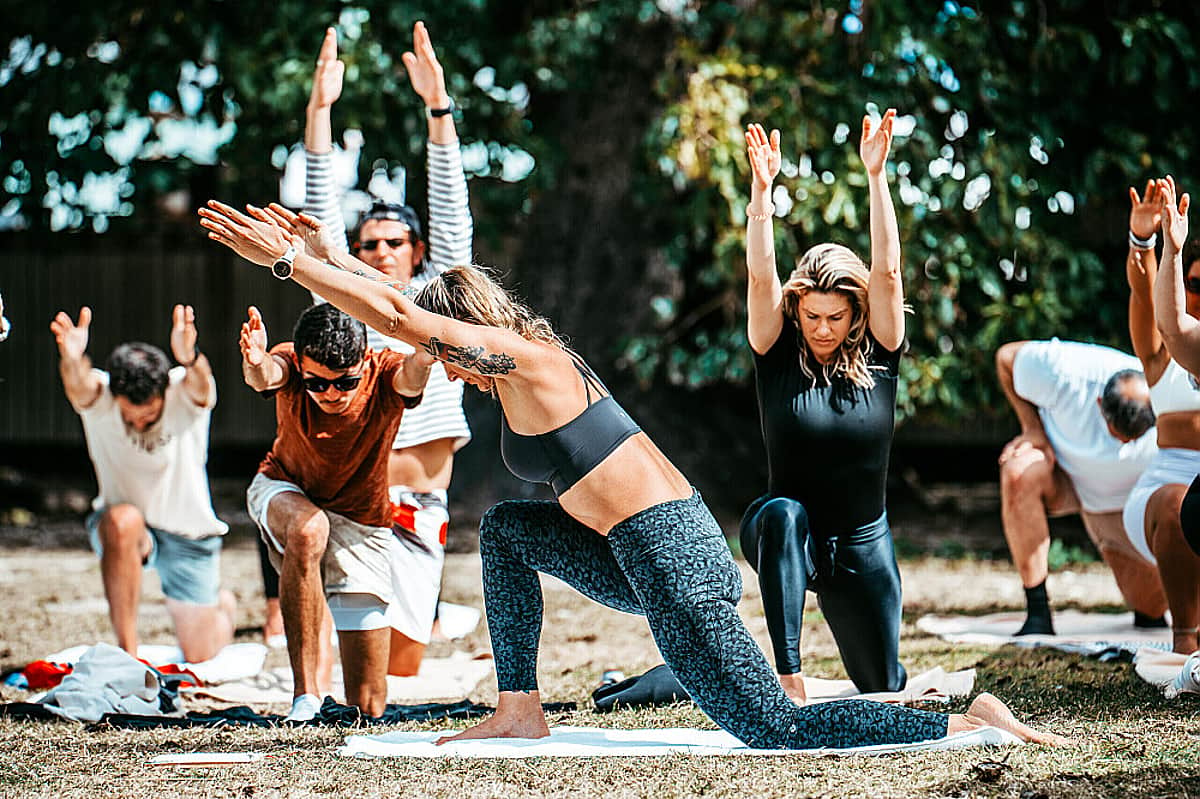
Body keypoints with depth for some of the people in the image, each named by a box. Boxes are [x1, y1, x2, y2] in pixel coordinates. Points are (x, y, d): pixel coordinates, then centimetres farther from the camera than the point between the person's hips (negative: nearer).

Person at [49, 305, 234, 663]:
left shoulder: (185, 391, -22)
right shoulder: (99, 395, -22)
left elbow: (200, 387, -46)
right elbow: (79, 388, -45)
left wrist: (190, 360, -71)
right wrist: (72, 361, -70)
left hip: (190, 532, 0)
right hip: (124, 527, 0)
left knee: (199, 656, 4)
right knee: (123, 521, -38)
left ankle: (222, 606, 42)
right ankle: (127, 652, -25)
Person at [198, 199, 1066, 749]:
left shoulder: (517, 356, -7)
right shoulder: (522, 354, 17)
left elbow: (397, 314, -15)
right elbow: (406, 298, 26)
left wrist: (285, 260, -12)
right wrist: (316, 246, 26)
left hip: (671, 560, -9)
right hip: (656, 550, 9)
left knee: (775, 728, -7)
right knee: (505, 527, 18)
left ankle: (970, 722, -7)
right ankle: (522, 712, 13)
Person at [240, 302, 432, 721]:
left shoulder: (384, 375, -26)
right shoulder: (290, 366, -25)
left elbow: (410, 376, -50)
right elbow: (266, 375, -48)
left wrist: (423, 357, -74)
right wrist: (256, 366, -72)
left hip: (362, 522, 1)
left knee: (369, 706, 1)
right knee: (307, 530, -41)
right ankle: (304, 691, -29)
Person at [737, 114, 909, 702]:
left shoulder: (878, 359, -6)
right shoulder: (778, 359, -8)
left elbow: (887, 270, -18)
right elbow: (760, 277, -22)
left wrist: (876, 175, -27)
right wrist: (762, 190, -34)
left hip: (863, 544, 2)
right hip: (787, 539, -2)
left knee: (882, 687, 10)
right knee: (781, 513, -39)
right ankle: (788, 677, -40)